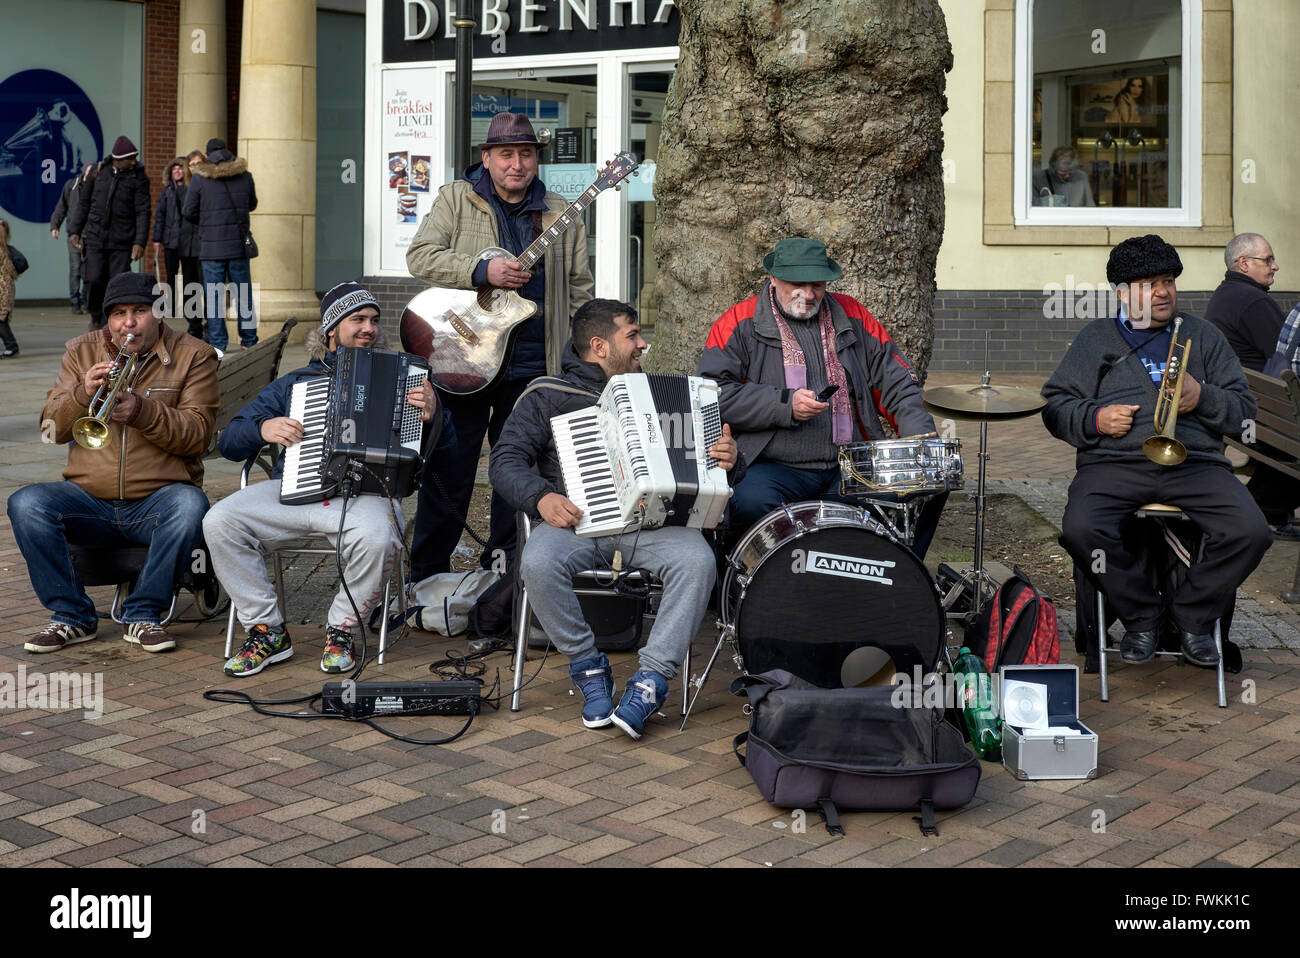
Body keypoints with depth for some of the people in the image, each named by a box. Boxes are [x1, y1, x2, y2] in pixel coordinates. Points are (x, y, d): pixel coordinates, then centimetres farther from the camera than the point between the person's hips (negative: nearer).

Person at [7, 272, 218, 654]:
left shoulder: (193, 356, 3)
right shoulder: (83, 351, 12)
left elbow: (198, 434, -8)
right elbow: (52, 428, 5)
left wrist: (144, 413, -25)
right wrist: (84, 393, -15)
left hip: (157, 498, -2)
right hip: (90, 498, 3)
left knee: (190, 505, -36)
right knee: (25, 503, -24)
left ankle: (143, 615, -17)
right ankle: (72, 616, -10)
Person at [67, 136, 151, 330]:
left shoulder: (138, 177, 0)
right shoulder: (98, 172, 5)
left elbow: (143, 212, -2)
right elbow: (83, 202, 13)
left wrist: (140, 241, -11)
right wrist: (75, 230, 7)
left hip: (121, 242, -1)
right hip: (95, 237, 1)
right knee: (94, 280, -6)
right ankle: (96, 318, 17)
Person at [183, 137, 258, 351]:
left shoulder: (200, 179, -4)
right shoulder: (245, 176, 4)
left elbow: (188, 211, -1)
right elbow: (252, 204, 17)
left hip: (211, 246, -2)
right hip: (238, 245, 2)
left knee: (214, 295, 1)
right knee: (243, 293, 11)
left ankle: (217, 343, 0)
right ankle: (249, 340, 17)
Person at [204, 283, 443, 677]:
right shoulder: (294, 384, 24)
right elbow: (229, 441, 22)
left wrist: (427, 417, -17)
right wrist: (263, 429, 0)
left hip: (362, 492, -2)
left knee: (375, 537, -37)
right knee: (219, 522, -23)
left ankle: (341, 631, -11)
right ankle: (267, 630, -9)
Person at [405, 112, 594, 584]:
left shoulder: (559, 213, 12)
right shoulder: (455, 200, 5)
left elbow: (579, 288, 14)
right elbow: (420, 256, -7)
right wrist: (483, 270, -19)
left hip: (534, 366, 3)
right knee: (449, 473, 1)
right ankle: (427, 575, 13)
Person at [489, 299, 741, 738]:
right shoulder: (548, 398, 12)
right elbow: (506, 459, 3)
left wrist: (723, 458, -1)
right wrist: (540, 497, -18)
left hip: (650, 522, 2)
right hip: (577, 521, -2)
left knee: (697, 559, -30)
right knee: (538, 562, -35)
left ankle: (650, 680, -27)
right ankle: (589, 666, -13)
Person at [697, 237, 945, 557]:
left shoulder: (853, 317, 14)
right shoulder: (740, 324, 2)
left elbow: (897, 381, 14)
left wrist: (921, 438, -3)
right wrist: (785, 405, -16)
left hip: (852, 467, 4)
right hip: (774, 468, -4)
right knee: (750, 503, -36)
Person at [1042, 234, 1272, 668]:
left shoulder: (1203, 336, 21)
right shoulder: (1095, 339, 17)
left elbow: (1243, 407, 15)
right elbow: (1056, 407, 12)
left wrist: (1203, 398, -6)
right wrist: (1095, 418, -8)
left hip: (1194, 461, 1)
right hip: (1114, 462, -1)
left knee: (1251, 532, -25)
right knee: (1080, 530, -31)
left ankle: (1193, 615, 0)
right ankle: (1141, 616, -7)